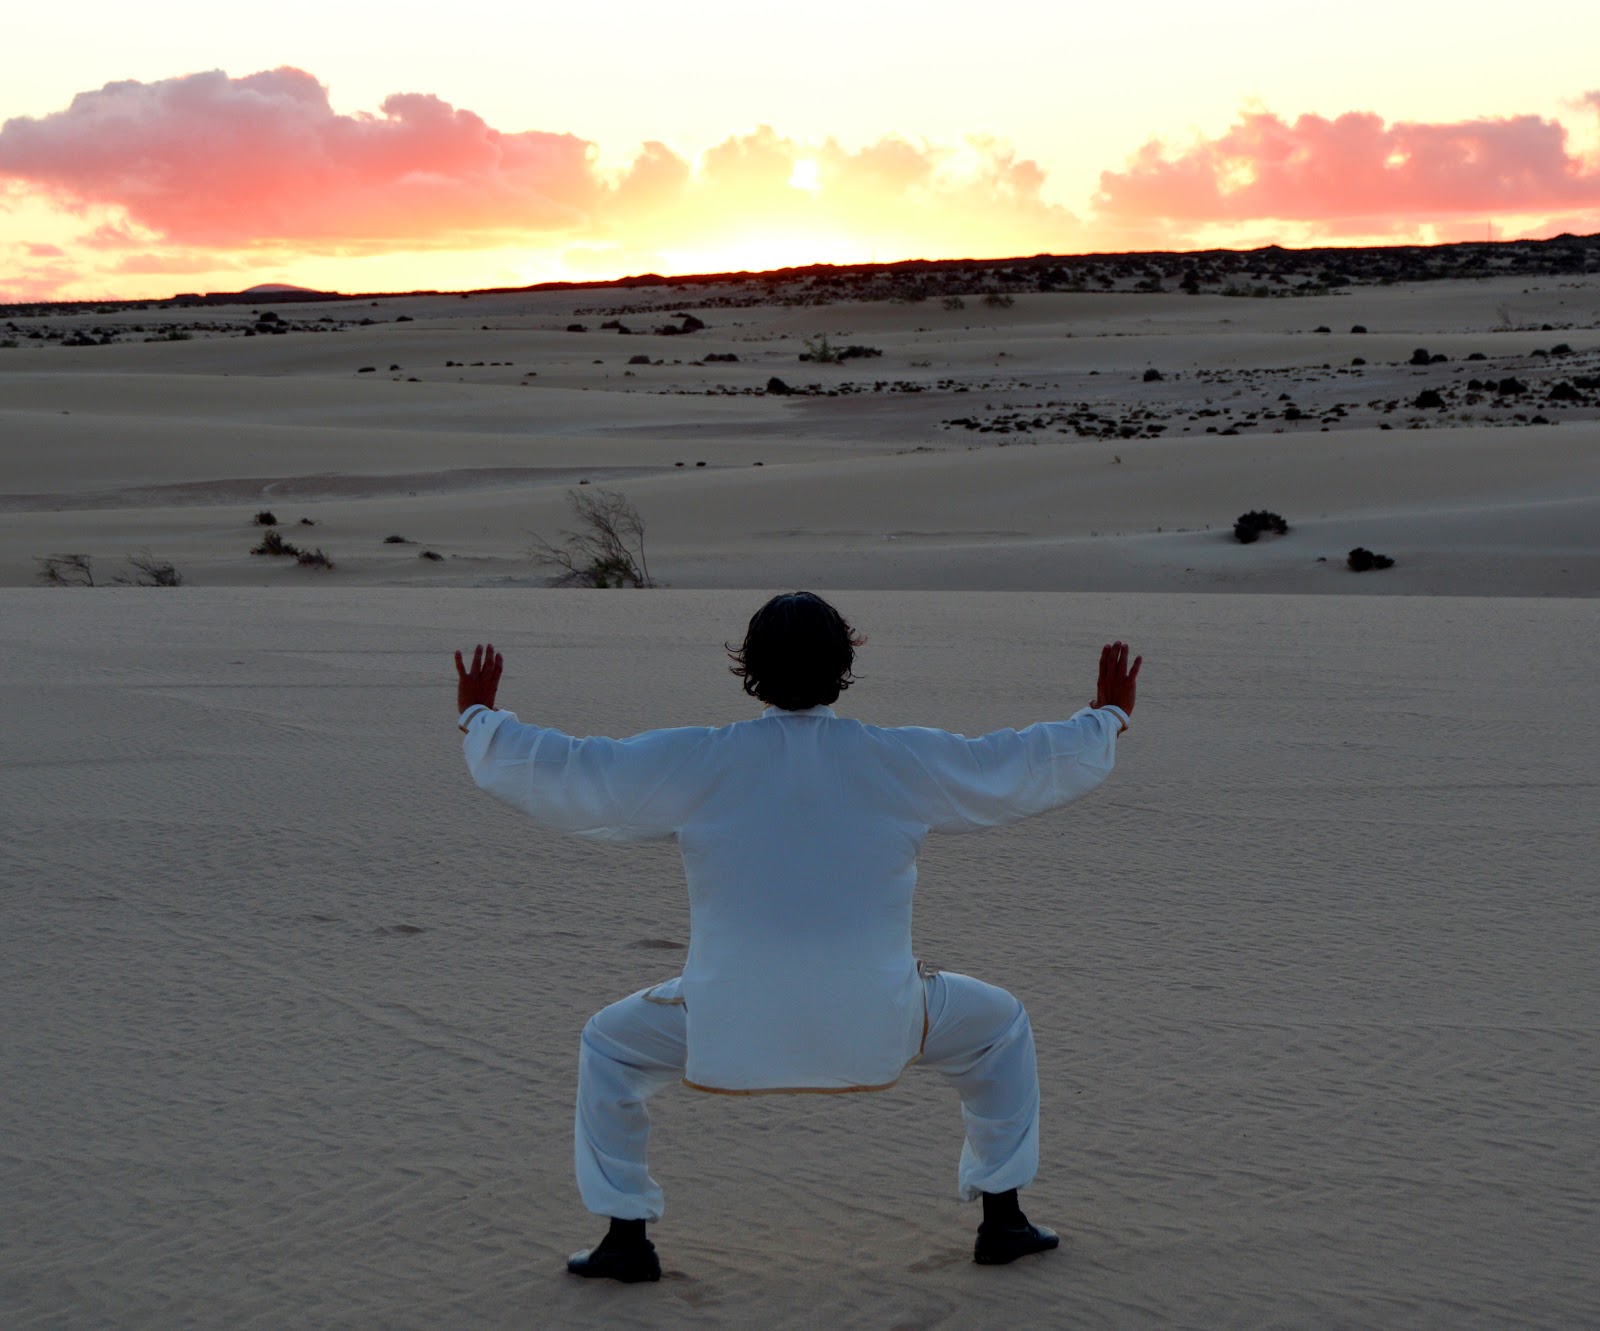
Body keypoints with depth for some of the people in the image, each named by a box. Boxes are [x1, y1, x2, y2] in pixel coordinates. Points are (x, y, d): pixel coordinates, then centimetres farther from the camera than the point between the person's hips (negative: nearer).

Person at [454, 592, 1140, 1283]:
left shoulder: (691, 762, -4)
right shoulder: (904, 760, -2)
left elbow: (546, 771, 3)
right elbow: (1038, 765, 11)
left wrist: (478, 716, 21)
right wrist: (1108, 717, 29)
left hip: (731, 1030, 0)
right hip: (874, 1028, 1)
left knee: (607, 1047, 27)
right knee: (999, 1027, 28)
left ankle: (625, 1238, 22)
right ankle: (1001, 1220, 28)